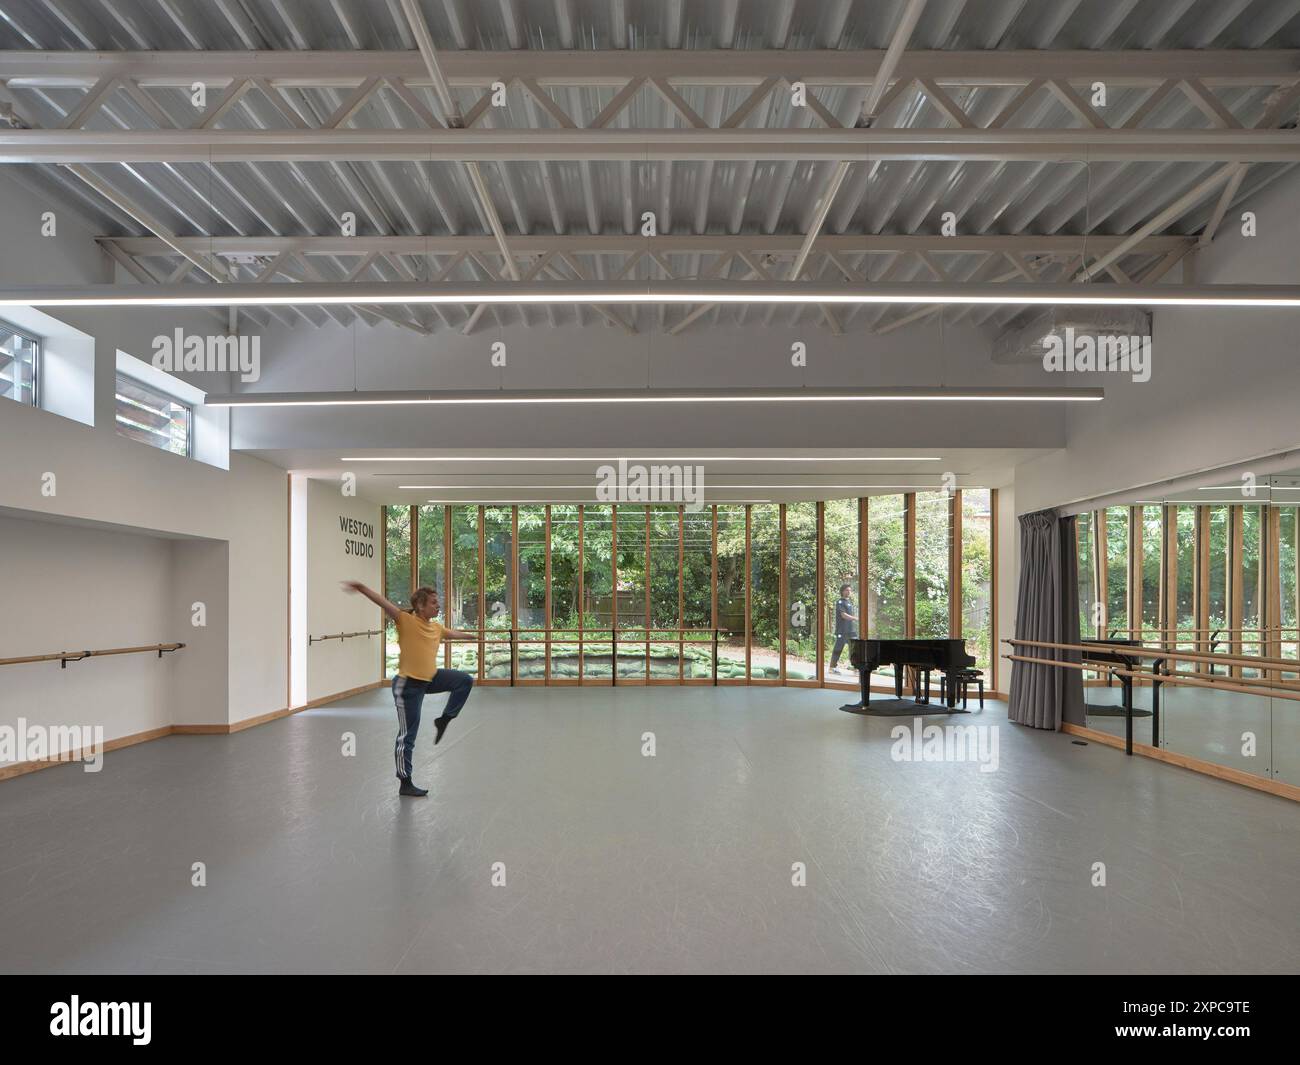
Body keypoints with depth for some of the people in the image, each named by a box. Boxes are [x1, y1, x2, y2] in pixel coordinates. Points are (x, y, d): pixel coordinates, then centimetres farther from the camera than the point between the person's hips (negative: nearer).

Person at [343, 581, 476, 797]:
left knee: (465, 680, 4)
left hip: (430, 678, 7)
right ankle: (405, 783, 13)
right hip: (408, 684, -7)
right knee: (407, 735, 1)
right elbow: (383, 603, -28)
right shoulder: (406, 620, -16)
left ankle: (444, 720, 13)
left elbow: (452, 633, 26)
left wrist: (472, 636, 42)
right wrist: (361, 588, -42)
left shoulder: (436, 627, 4)